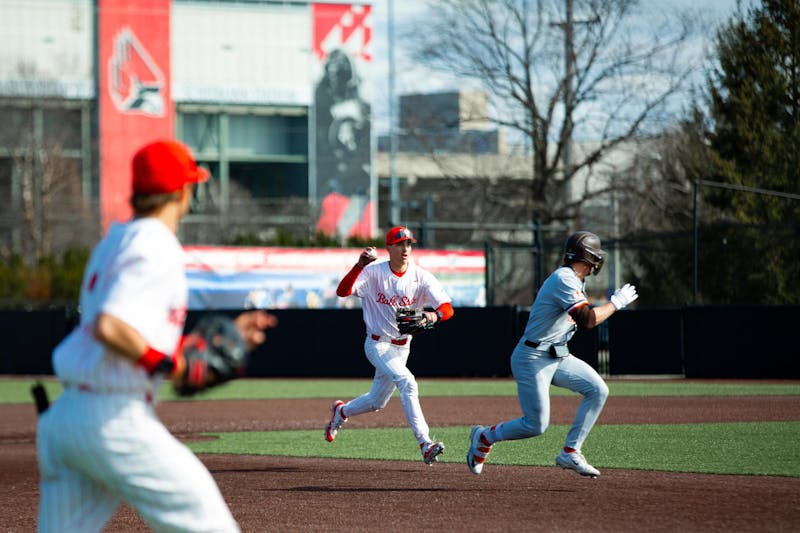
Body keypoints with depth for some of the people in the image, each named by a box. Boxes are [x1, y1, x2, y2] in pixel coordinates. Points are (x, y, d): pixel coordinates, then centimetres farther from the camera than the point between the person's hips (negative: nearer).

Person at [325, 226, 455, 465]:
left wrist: (433, 315, -40)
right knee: (406, 382, -27)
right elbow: (342, 291, -28)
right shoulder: (373, 273, -14)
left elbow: (447, 308, -16)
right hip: (378, 345, -5)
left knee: (377, 402, 17)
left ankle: (341, 412, 48)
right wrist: (360, 265, -41)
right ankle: (425, 444, -31)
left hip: (402, 348, 5)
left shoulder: (421, 277, -8)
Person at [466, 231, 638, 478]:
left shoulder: (575, 281, 12)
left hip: (558, 356, 10)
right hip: (532, 358, -10)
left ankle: (570, 453, 0)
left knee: (598, 390, -4)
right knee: (536, 425, -10)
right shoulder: (564, 279, -20)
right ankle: (484, 437, 14)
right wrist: (617, 302, -18)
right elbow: (588, 319, -28)